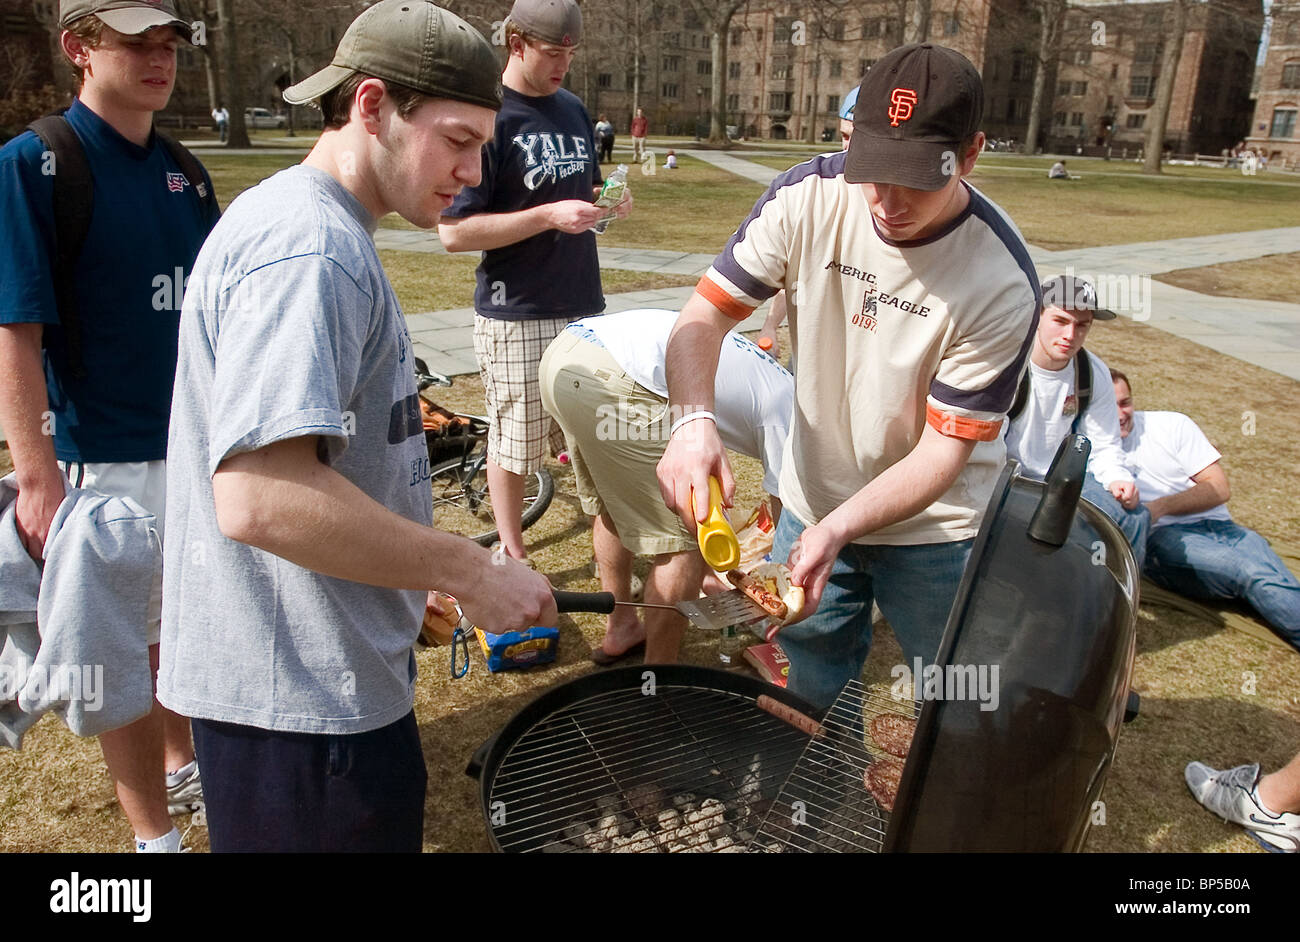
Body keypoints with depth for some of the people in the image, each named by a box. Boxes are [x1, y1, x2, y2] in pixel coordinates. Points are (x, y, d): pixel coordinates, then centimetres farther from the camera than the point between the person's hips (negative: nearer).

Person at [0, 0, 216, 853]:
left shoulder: (181, 169, 7)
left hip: (206, 440, 6)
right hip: (114, 458, -6)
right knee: (131, 650, 8)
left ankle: (186, 767, 43)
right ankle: (155, 835, 24)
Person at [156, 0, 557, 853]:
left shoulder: (325, 232, 12)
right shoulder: (308, 253, -22)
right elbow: (260, 498, -31)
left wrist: (419, 574, 17)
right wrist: (471, 571, -23)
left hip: (327, 675, 10)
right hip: (299, 698, -10)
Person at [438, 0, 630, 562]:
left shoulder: (573, 110, 12)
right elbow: (454, 232, -15)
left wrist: (606, 203, 1)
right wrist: (549, 215, -21)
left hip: (583, 307, 6)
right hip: (515, 317, -6)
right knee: (513, 443, 6)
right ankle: (511, 553, 23)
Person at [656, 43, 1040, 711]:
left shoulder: (1002, 282, -24)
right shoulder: (808, 196, -17)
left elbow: (944, 450, -20)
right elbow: (706, 313, -13)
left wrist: (836, 531, -33)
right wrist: (694, 421, -32)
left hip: (933, 527, -2)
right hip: (812, 502, 3)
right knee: (812, 699, 20)